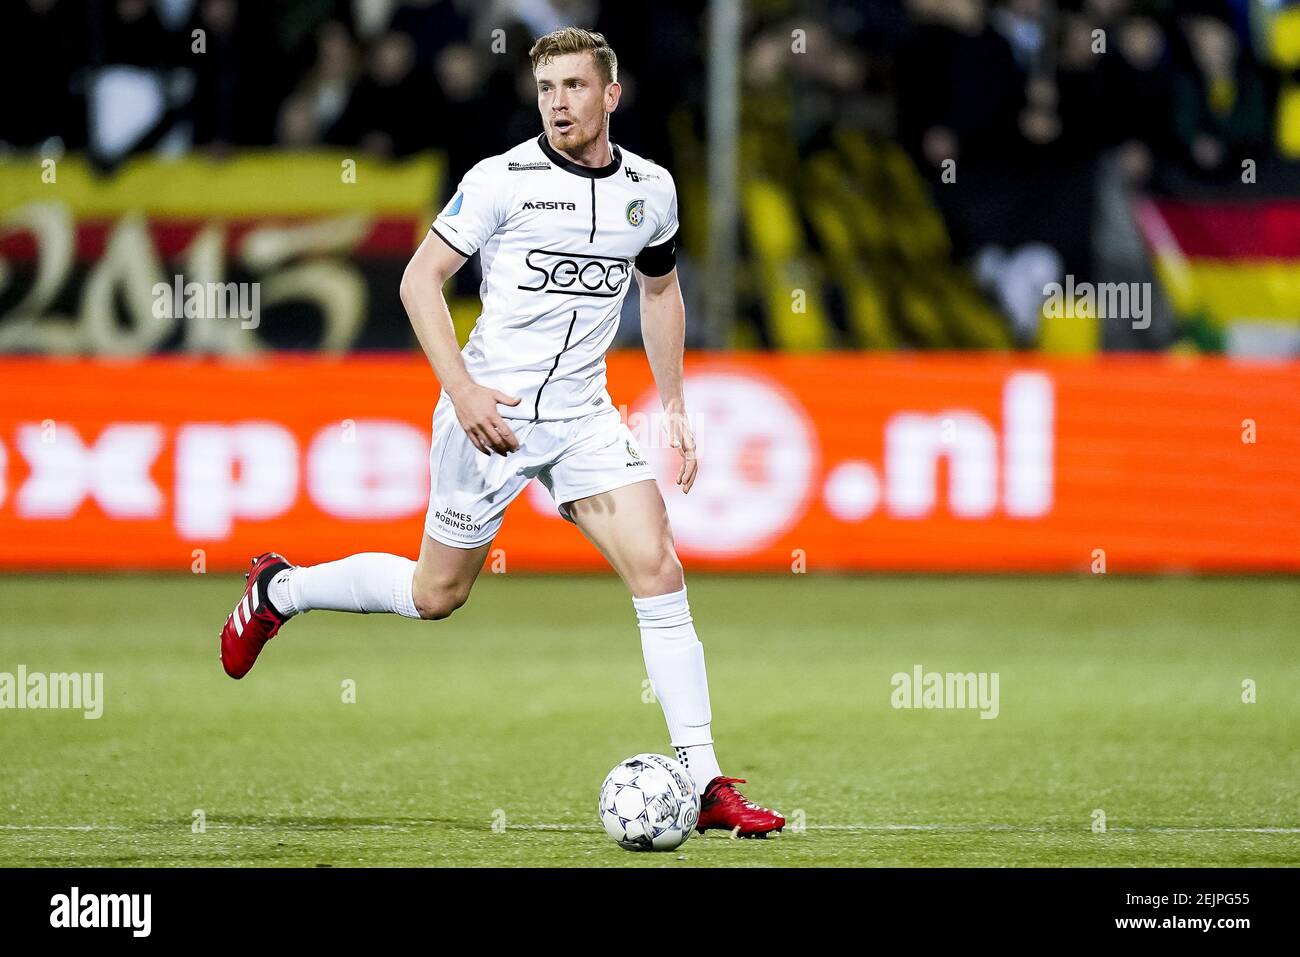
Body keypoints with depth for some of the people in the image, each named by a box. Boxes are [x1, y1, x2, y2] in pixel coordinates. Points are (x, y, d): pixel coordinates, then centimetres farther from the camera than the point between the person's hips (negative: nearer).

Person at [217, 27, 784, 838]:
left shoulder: (651, 188, 3)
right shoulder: (504, 178, -11)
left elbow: (661, 290, 20)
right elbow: (421, 277, -7)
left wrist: (674, 407, 15)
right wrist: (462, 388, -17)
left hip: (583, 415, 3)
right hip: (492, 409, -3)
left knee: (659, 571, -12)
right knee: (436, 594, 6)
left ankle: (706, 785, -10)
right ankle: (281, 590, 34)